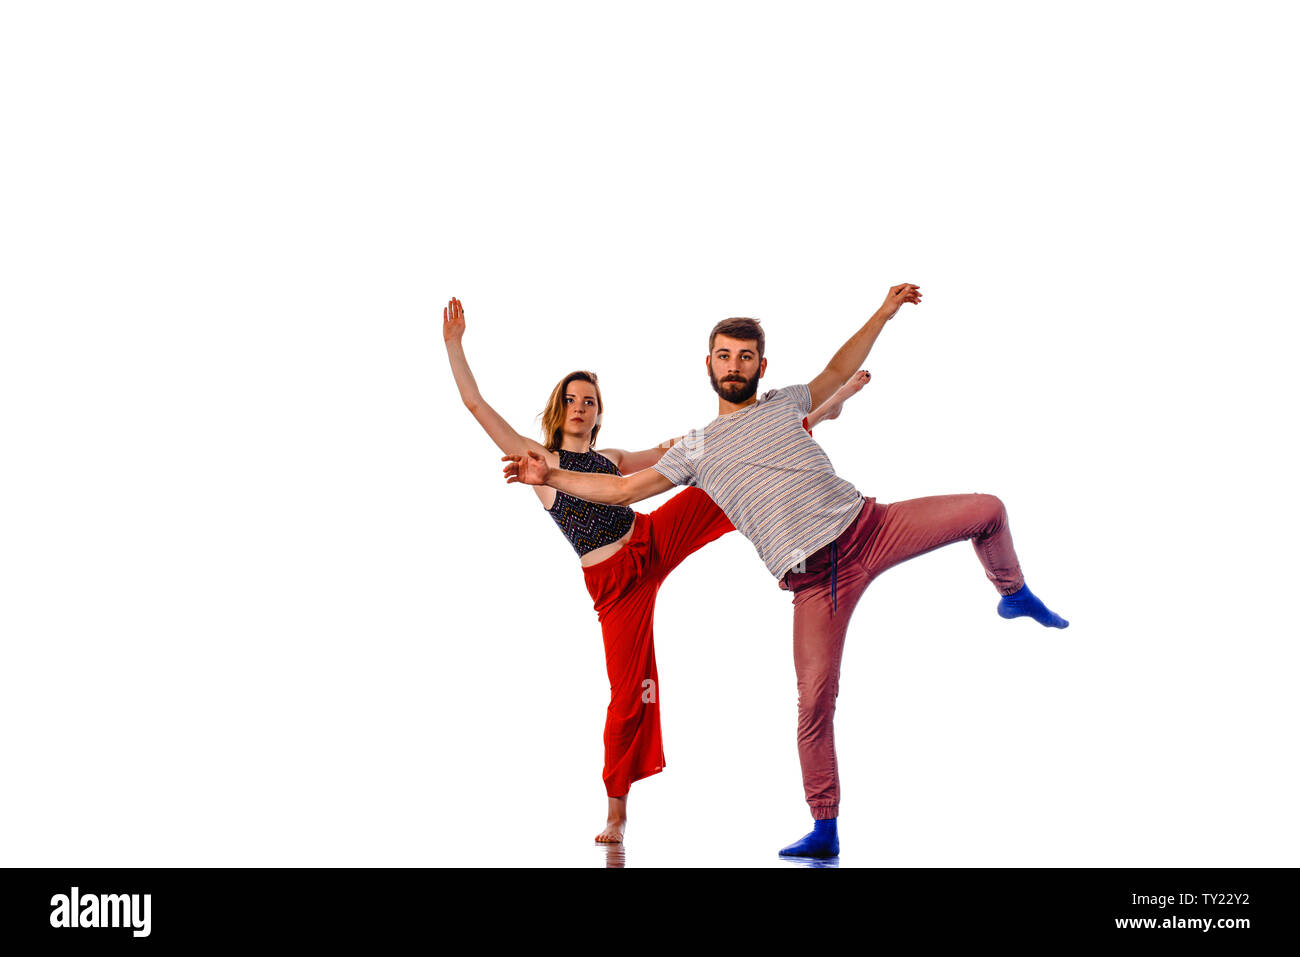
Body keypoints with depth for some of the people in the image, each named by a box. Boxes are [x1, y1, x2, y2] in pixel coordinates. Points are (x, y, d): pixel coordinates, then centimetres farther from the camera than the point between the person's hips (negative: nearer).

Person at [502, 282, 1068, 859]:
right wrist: (550, 476, 5)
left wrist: (883, 314, 29)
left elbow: (838, 368, 32)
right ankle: (824, 831, 4)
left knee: (986, 510, -7)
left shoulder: (783, 404, 17)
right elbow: (621, 489, 13)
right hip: (814, 578, -2)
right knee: (814, 704, -8)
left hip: (866, 525, 2)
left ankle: (1013, 594, 25)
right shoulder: (695, 450, 13)